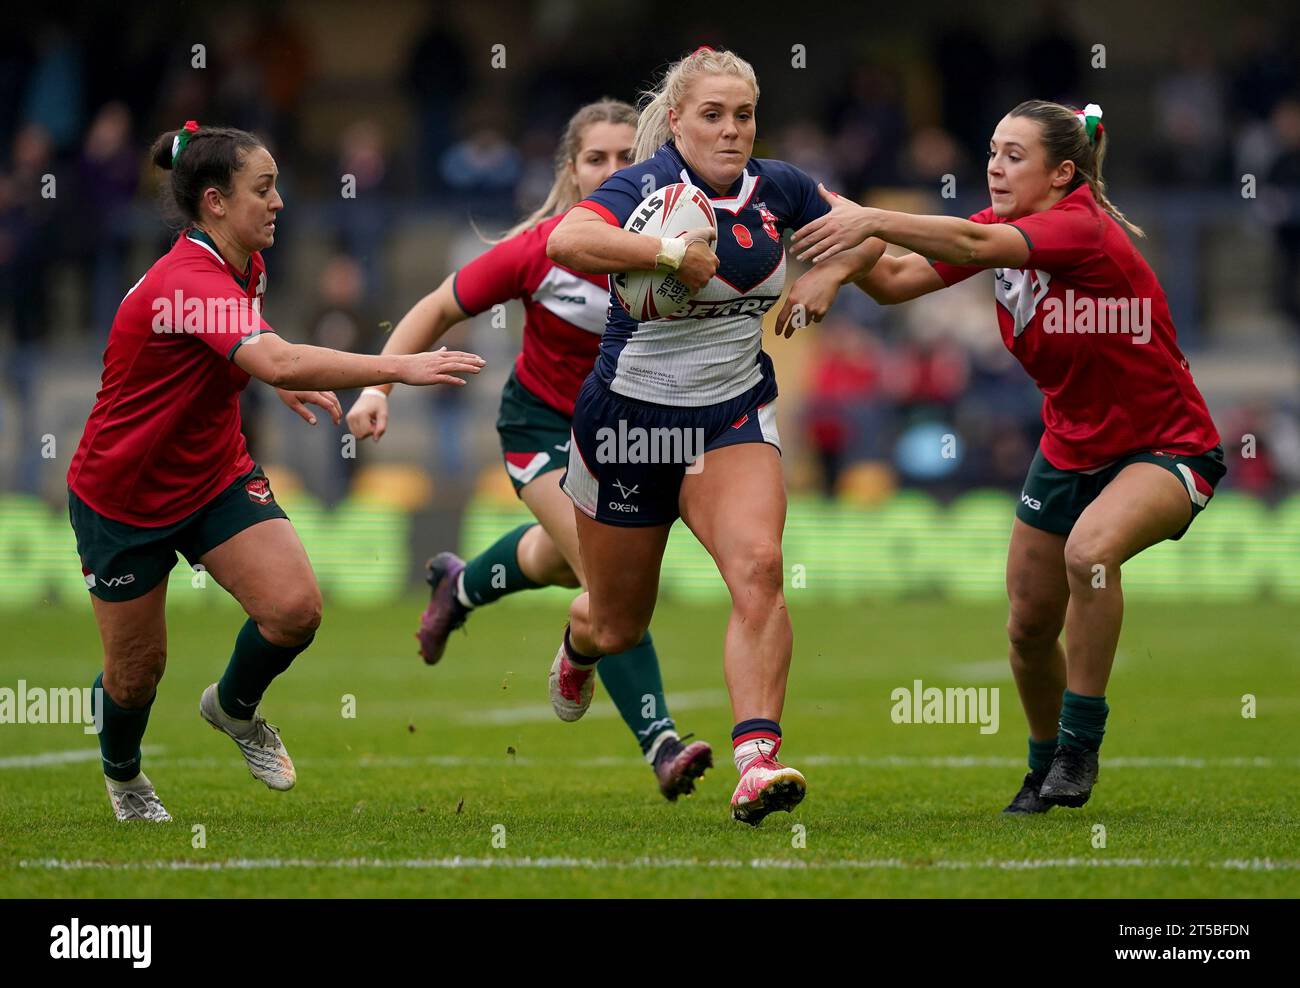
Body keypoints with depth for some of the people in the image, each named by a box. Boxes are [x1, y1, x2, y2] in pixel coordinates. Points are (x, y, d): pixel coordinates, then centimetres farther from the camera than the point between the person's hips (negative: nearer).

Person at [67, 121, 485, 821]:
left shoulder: (244, 267, -3)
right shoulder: (187, 284, -32)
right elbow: (278, 361, -49)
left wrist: (284, 381, 8)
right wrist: (401, 368, -51)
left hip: (215, 476, 7)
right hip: (124, 496, -7)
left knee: (295, 608, -16)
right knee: (137, 671, 6)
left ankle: (234, 707, 16)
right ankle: (121, 773, 40)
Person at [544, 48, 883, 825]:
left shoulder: (775, 187, -1)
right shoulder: (644, 187, -17)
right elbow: (566, 242, -38)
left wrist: (828, 277, -3)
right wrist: (674, 253, -39)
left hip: (734, 418, 3)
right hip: (629, 418, -3)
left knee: (758, 565, -25)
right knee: (620, 627, 13)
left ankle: (758, 762, -32)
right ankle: (578, 644, 53)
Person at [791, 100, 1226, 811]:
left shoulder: (1083, 229, -27)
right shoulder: (1002, 226, -4)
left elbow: (976, 246, -43)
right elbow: (894, 281, -8)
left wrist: (872, 220, -50)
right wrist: (843, 229, -24)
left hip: (1167, 448, -8)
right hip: (1071, 450, 8)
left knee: (1091, 548, -35)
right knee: (1029, 626, 7)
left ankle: (1080, 744, -20)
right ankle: (1046, 769, 33)